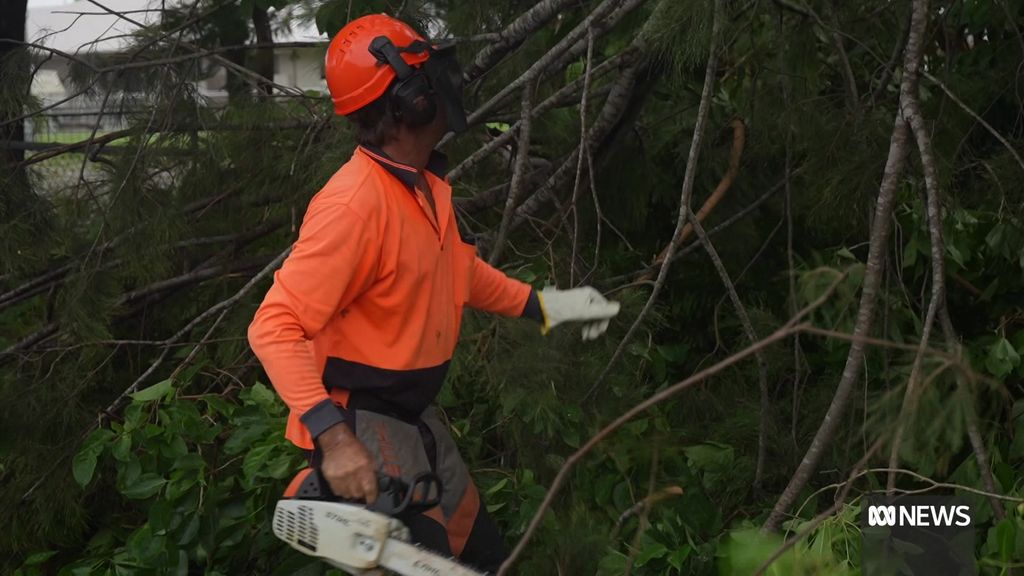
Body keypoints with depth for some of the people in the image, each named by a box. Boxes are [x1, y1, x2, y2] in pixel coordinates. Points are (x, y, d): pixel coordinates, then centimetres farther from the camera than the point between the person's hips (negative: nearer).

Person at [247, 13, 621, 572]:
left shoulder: (428, 182, 4)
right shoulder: (354, 203, -26)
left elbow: (461, 269, 24)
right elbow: (275, 328, -29)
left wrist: (544, 305, 21)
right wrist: (332, 436, -37)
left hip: (414, 415, 10)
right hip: (359, 425, -9)